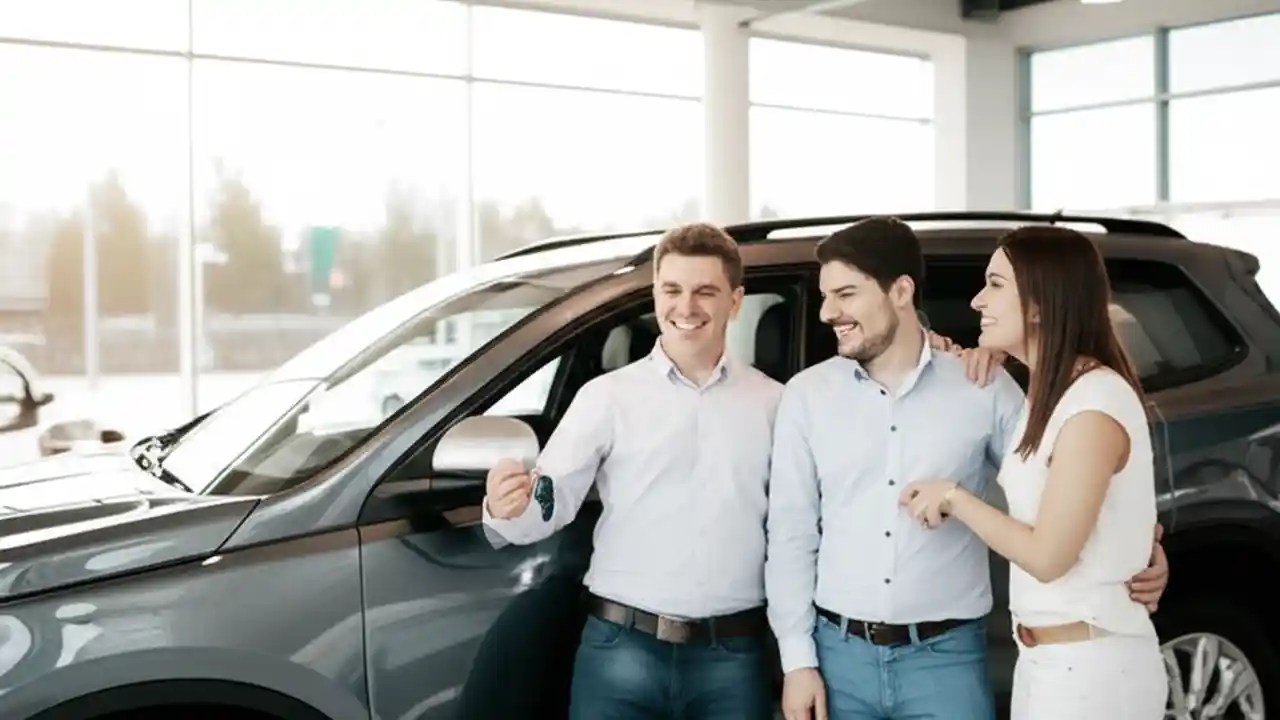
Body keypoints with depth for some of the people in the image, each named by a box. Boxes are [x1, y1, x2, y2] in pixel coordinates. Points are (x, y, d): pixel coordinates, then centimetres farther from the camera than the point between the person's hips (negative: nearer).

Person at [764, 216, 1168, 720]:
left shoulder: (984, 388, -3)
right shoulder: (807, 395, 1)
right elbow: (791, 533, 3)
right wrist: (797, 659, -1)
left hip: (946, 655, -1)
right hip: (839, 652, 1)